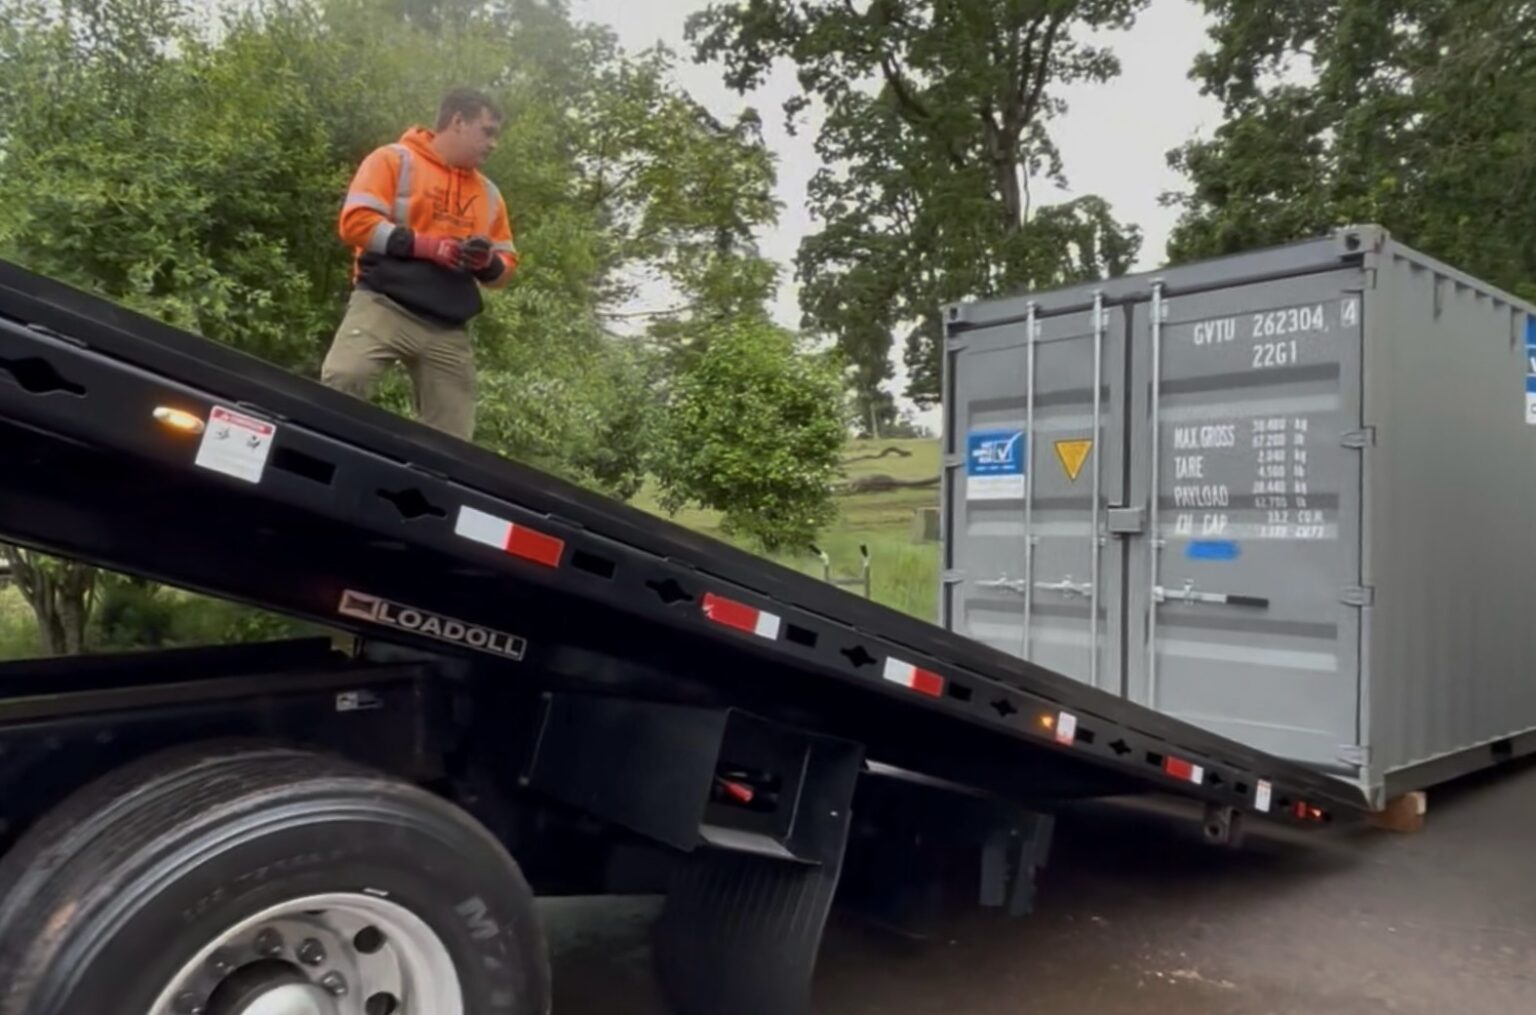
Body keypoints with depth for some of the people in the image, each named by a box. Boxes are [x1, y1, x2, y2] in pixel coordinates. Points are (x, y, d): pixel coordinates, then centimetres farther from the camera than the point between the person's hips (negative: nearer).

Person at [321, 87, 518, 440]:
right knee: (341, 382, -27)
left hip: (449, 332, 5)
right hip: (385, 306, -5)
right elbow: (356, 220, -6)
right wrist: (427, 245, -13)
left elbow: (506, 265, 22)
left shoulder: (489, 193, 21)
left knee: (451, 440, -2)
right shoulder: (396, 160, 6)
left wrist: (489, 263, -3)